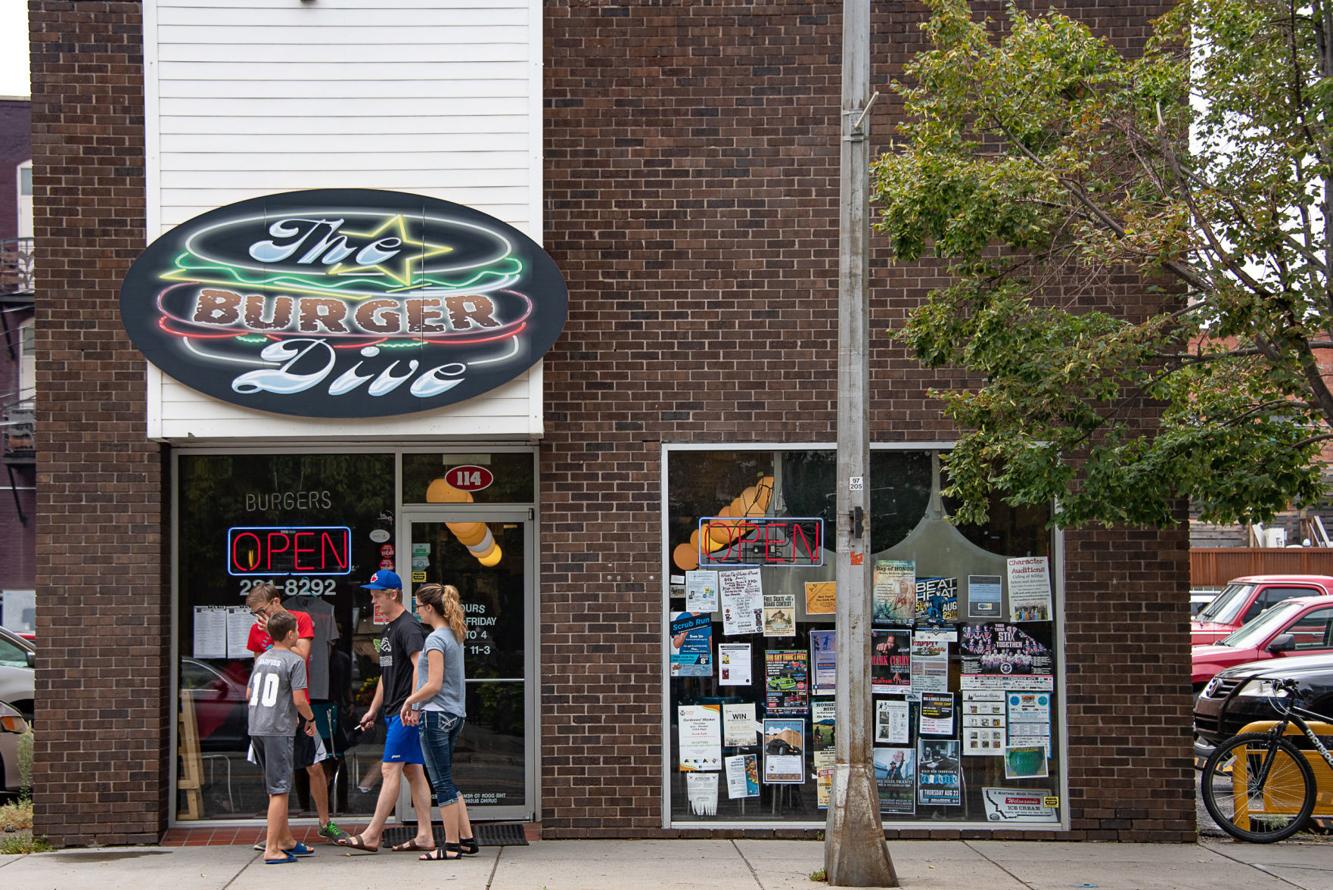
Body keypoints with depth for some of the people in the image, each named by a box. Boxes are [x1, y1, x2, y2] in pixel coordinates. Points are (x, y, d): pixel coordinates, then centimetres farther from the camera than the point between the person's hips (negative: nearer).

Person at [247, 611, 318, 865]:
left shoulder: (261, 659, 14)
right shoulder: (294, 661, -8)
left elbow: (249, 695, 18)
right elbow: (298, 700, -13)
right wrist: (311, 719, 4)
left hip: (256, 729, 7)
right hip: (279, 730, -7)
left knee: (276, 788, 16)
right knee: (279, 791, -4)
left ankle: (287, 841, 25)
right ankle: (272, 849, -6)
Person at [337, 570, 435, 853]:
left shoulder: (408, 627, -12)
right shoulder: (389, 629, 19)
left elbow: (419, 667, -22)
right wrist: (373, 709, 25)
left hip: (406, 712, -10)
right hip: (394, 712, 10)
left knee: (390, 769, -8)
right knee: (413, 771, 8)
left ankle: (371, 836, -8)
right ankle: (424, 836, 10)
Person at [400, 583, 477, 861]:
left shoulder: (435, 639, -15)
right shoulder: (455, 636, 13)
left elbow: (434, 684, -19)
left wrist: (410, 700, -3)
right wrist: (419, 705, 15)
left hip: (436, 715, -9)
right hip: (455, 714, 9)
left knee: (442, 782, -2)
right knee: (446, 781, 15)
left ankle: (451, 845, 2)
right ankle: (467, 838, 15)